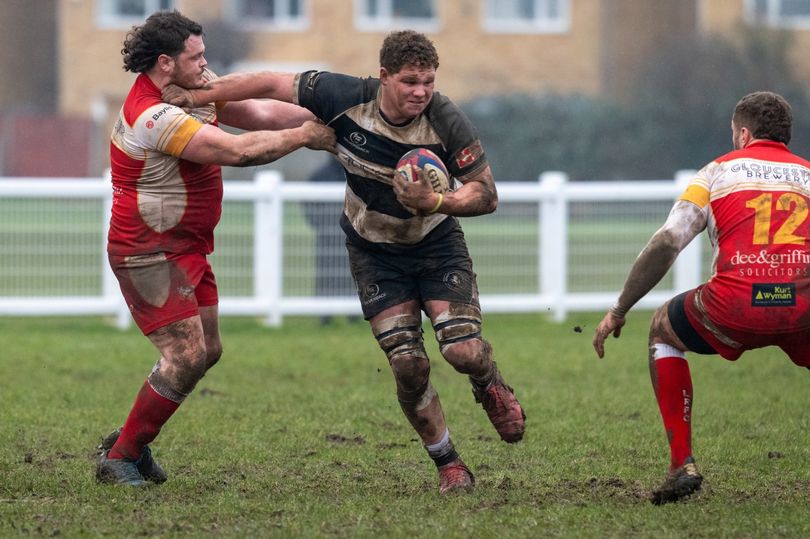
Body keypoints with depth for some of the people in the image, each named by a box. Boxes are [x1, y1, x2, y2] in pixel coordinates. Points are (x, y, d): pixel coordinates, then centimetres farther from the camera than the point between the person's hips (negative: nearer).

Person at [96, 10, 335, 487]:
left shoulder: (195, 89, 4)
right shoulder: (152, 117, -26)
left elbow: (260, 112, 3)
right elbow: (237, 151, -29)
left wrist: (319, 119, -10)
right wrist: (303, 137, -21)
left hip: (188, 249, 10)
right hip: (150, 253, -10)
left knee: (207, 352, 13)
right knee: (187, 356, -14)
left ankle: (132, 441, 24)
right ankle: (119, 458, -4)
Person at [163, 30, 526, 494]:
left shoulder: (447, 122, -24)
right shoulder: (345, 98, -20)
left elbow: (487, 195, -18)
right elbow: (270, 84, -9)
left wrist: (437, 202, -37)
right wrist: (193, 96, -9)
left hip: (437, 245, -1)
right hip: (375, 252, 1)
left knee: (463, 351, -17)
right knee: (409, 367, -8)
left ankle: (491, 387, 21)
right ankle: (450, 466, 12)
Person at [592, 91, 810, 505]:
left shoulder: (718, 171, 18)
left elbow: (666, 243, 8)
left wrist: (619, 311, 14)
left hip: (737, 302, -2)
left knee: (663, 331, 28)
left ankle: (683, 463, 17)